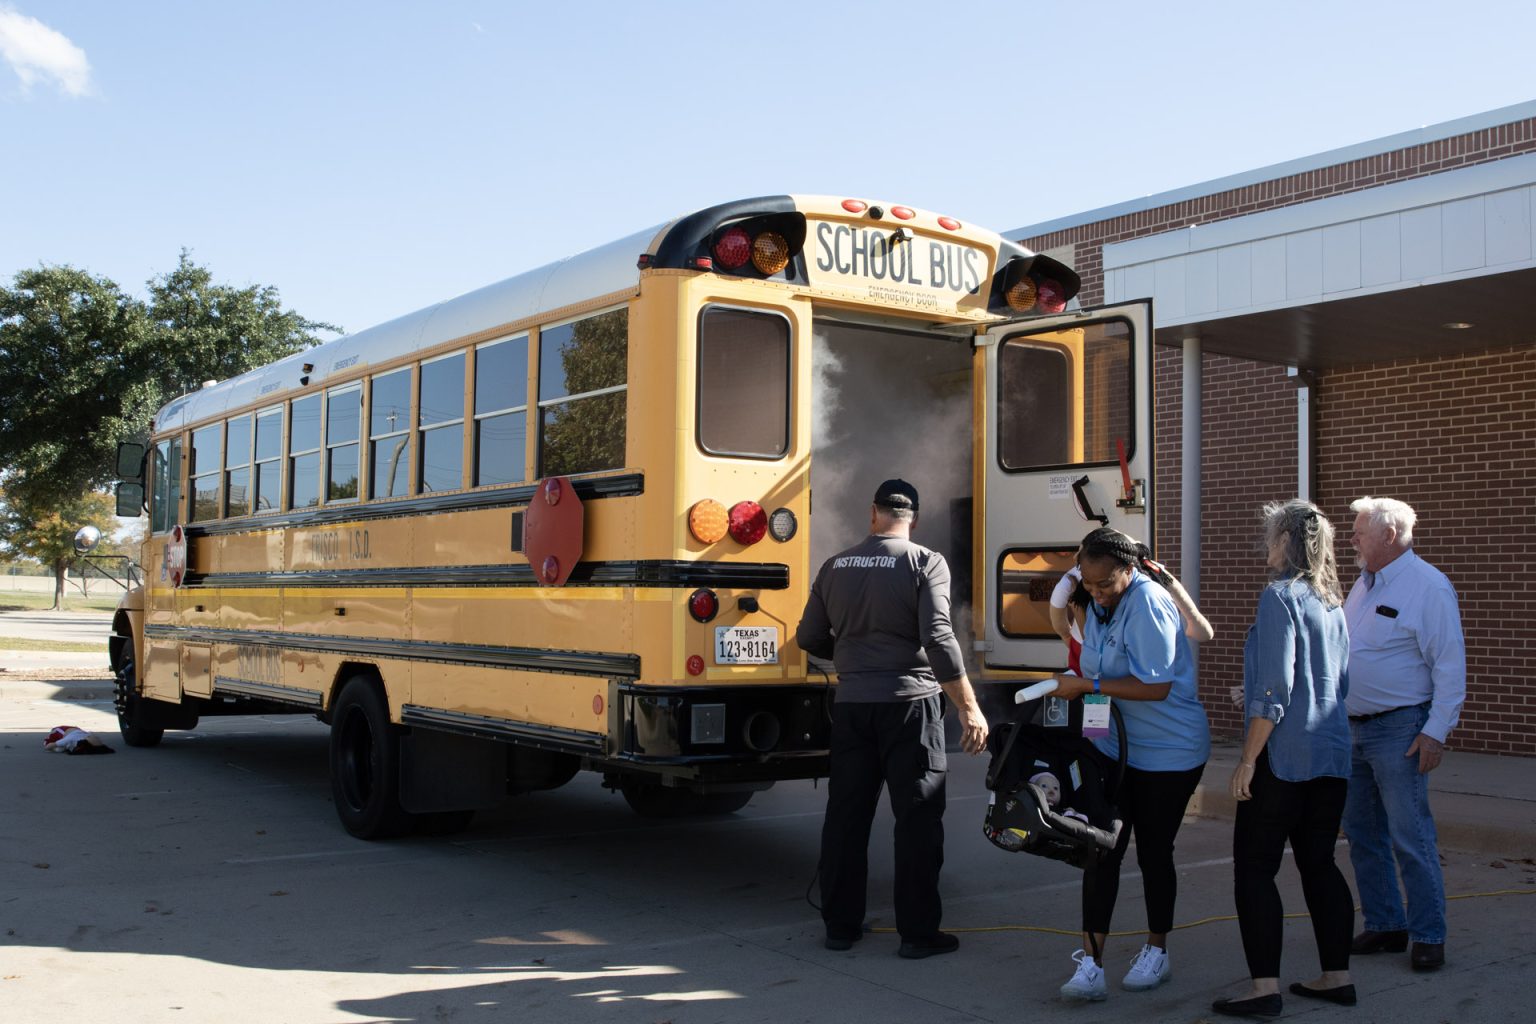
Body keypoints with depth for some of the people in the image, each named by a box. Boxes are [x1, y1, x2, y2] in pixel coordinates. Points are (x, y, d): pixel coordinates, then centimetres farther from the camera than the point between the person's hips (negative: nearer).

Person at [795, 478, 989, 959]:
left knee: (846, 813, 11)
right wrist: (970, 708, -15)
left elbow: (810, 638, 12)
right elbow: (939, 640, -17)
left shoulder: (836, 566, 7)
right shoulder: (926, 563, -7)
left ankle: (840, 924, 18)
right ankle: (918, 932, 6)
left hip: (852, 704, 4)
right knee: (917, 818, 3)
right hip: (909, 703, -4)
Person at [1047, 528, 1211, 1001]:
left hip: (1168, 753, -6)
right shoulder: (1101, 603, 4)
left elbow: (1157, 686, -26)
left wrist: (1086, 685, -22)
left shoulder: (1148, 604, -22)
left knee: (1153, 852, 9)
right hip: (1116, 747, 7)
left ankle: (1156, 953, 29)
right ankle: (1090, 963, -1)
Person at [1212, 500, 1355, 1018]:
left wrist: (1248, 759, -15)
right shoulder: (1332, 602, 13)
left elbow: (1274, 688, -17)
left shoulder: (1280, 596, -12)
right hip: (1332, 755, 8)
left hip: (1285, 756, -8)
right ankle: (1336, 976, 18)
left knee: (1254, 868, -3)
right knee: (1319, 863, 14)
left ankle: (1264, 986, -4)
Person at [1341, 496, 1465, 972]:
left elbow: (1450, 665, -14)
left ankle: (1428, 936, 6)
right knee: (1362, 834, 12)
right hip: (1352, 728, 8)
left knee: (1410, 837, -5)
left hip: (1398, 729, -8)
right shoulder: (1363, 585, 14)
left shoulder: (1428, 586, -11)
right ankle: (1384, 926, 23)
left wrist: (1436, 731, -18)